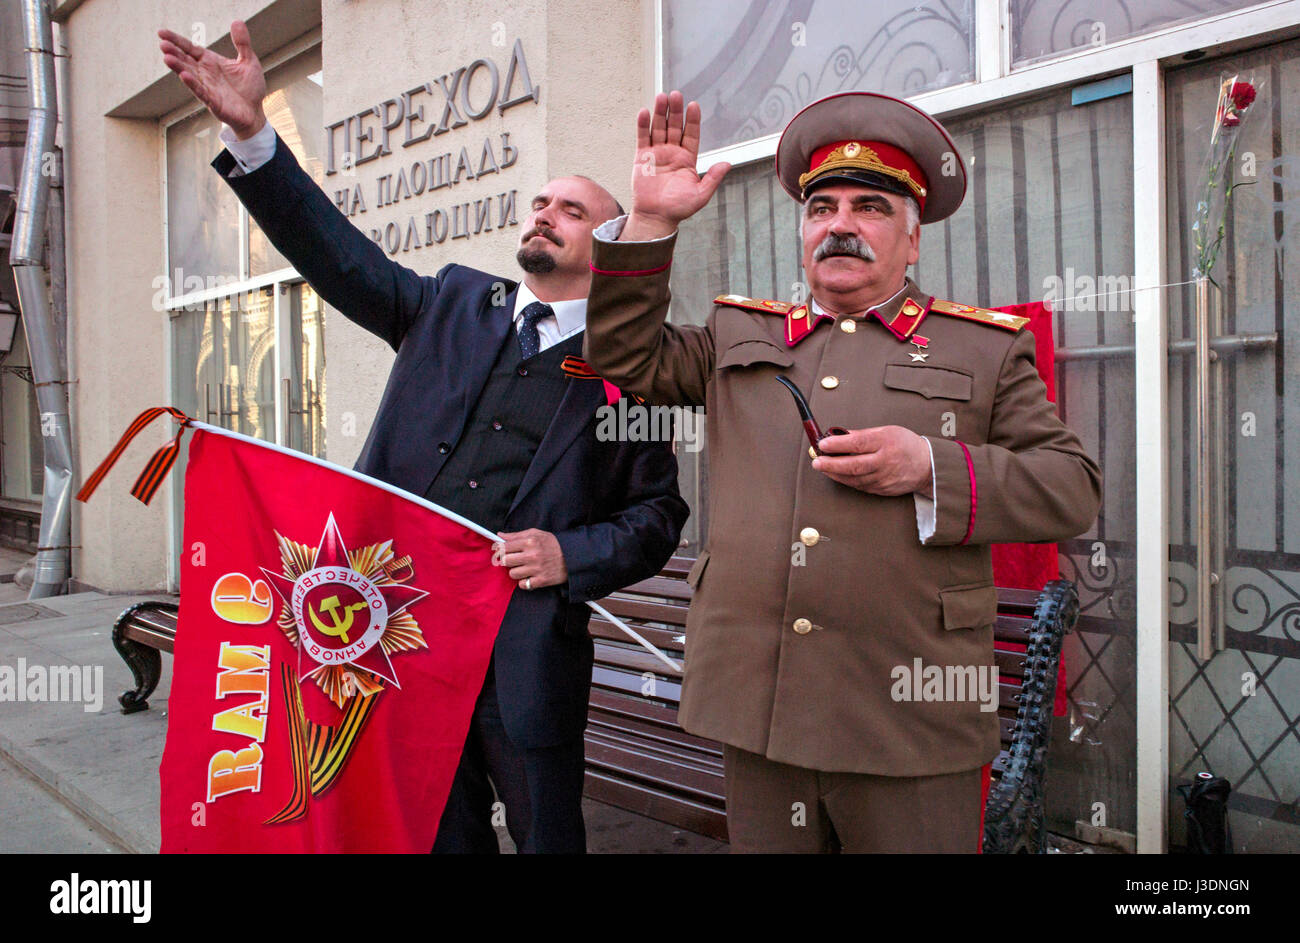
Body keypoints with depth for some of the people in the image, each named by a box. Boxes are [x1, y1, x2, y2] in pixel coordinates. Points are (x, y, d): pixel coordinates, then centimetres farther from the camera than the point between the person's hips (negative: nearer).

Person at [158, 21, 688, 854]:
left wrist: (574, 556, -15)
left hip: (526, 652, -3)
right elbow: (341, 256, 4)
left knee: (547, 834, 10)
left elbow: (657, 515, 1)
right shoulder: (453, 305, 11)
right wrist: (250, 132, -4)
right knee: (437, 835, 19)